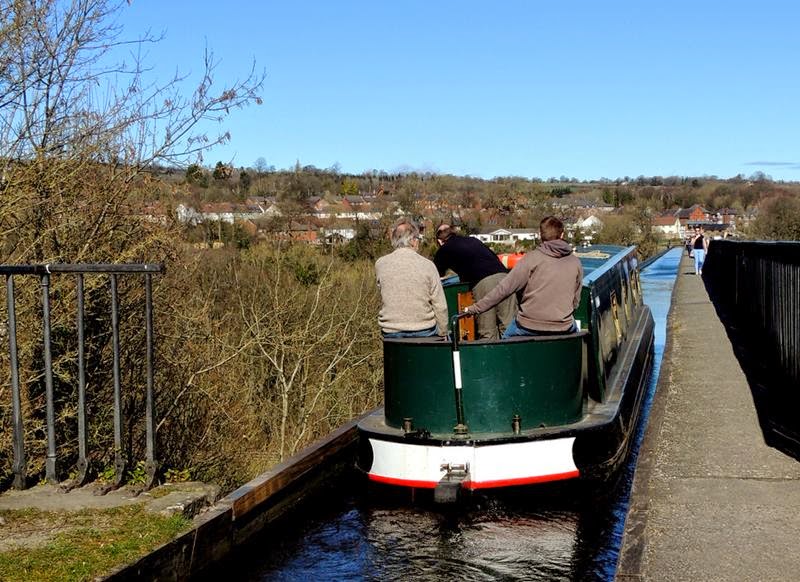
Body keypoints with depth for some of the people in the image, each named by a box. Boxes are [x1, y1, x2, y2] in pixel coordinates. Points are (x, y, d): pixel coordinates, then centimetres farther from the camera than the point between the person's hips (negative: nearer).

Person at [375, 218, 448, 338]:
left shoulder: (380, 264, -3)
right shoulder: (427, 265, -8)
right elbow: (440, 306, -5)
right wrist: (443, 333, 8)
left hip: (390, 332, 1)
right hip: (424, 331, -1)